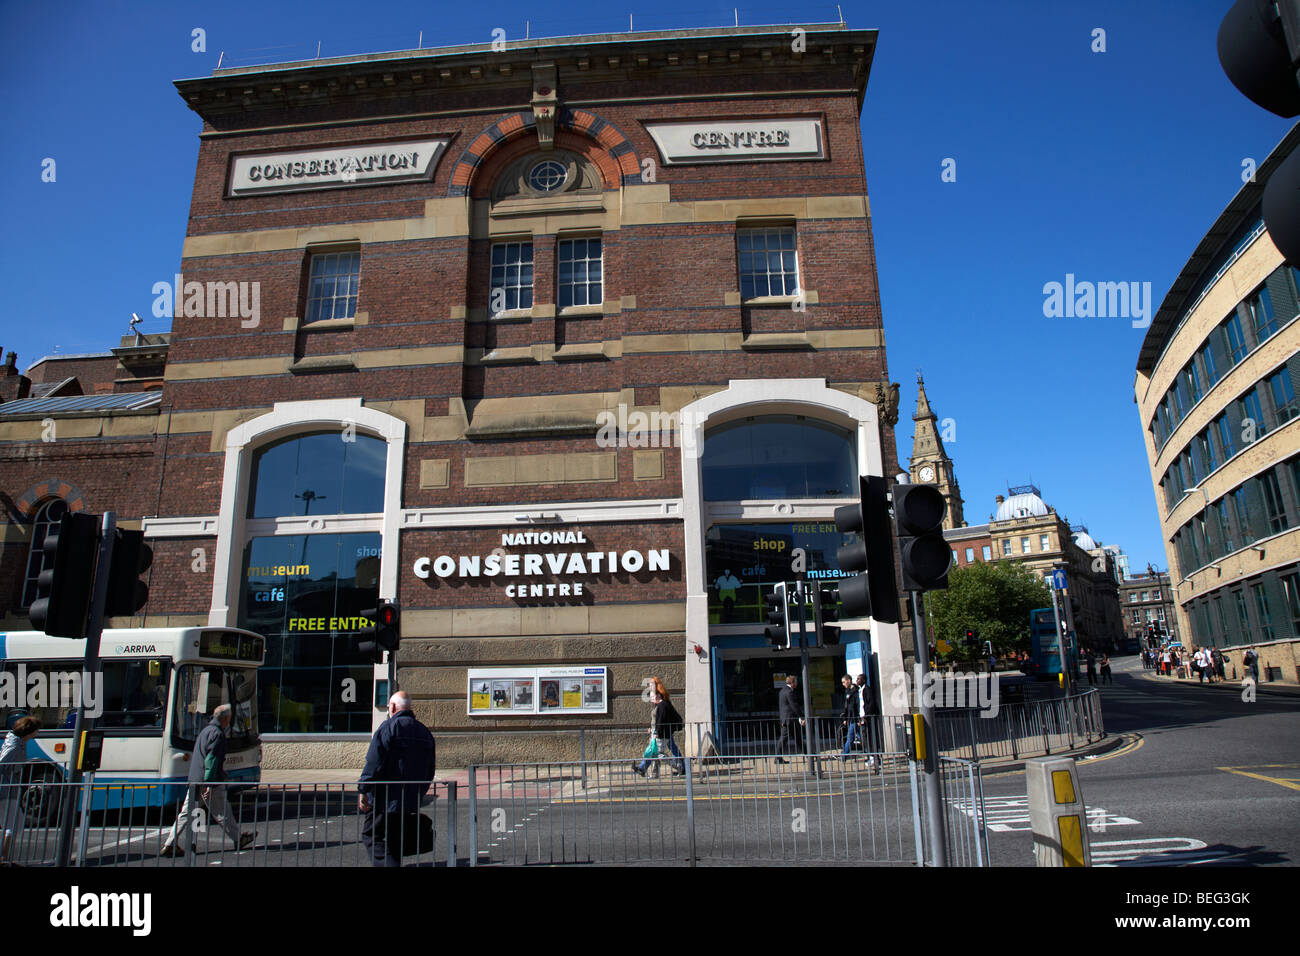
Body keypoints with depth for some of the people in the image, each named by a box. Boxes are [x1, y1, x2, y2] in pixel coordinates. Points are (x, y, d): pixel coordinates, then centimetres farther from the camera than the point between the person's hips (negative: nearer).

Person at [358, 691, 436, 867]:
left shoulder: (388, 727, -9)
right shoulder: (424, 731, 13)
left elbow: (374, 763, -16)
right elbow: (430, 771, 17)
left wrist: (363, 790, -11)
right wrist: (418, 795, 24)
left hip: (385, 801, -7)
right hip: (412, 803, 7)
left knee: (372, 836, 1)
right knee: (395, 842, 17)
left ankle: (388, 864, -16)